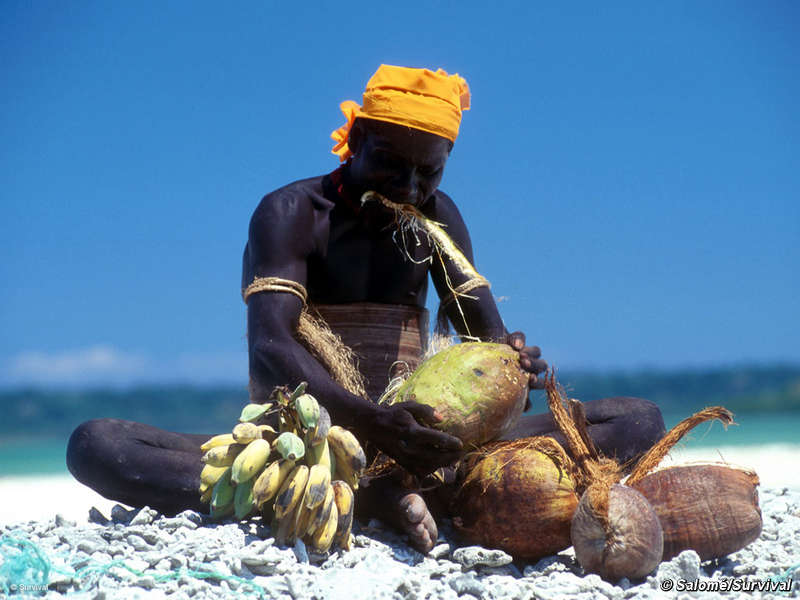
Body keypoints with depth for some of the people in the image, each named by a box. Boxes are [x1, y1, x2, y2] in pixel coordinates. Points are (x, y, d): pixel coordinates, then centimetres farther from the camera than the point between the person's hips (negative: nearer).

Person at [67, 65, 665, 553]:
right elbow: (269, 347, -19)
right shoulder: (291, 214, -3)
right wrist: (368, 420, -38)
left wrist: (511, 358, -20)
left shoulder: (436, 217, 13)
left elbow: (486, 331, 7)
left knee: (640, 419, -10)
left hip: (409, 441, 4)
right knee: (95, 444, -29)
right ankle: (367, 497, -44)